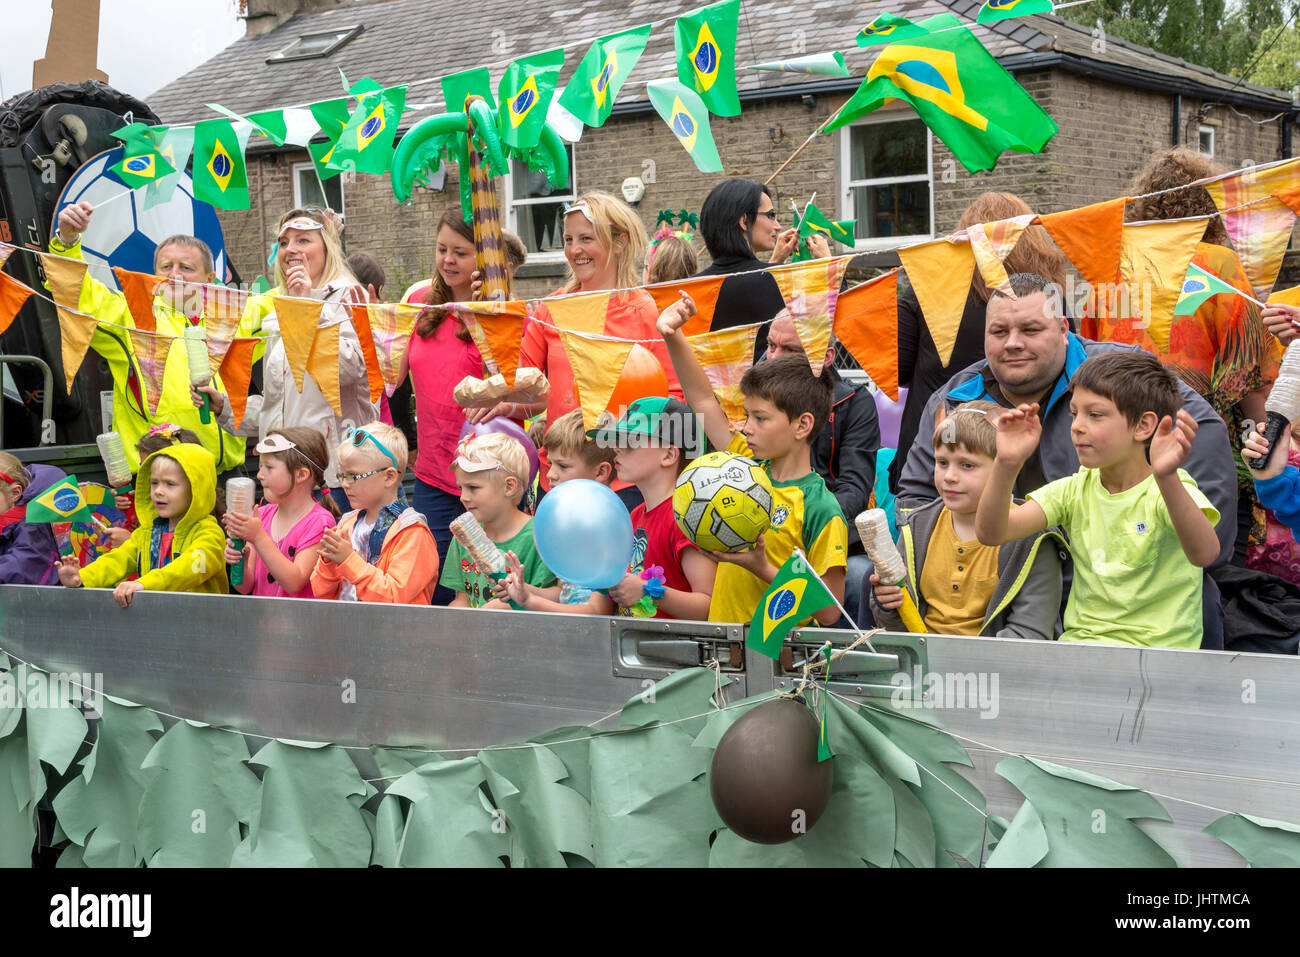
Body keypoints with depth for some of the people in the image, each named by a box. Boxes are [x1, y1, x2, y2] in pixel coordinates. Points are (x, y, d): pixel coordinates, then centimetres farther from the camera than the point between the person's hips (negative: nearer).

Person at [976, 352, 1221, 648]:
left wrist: (1166, 478, -47)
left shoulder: (1173, 489, -9)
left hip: (1155, 648, -4)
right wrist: (1007, 465, -22)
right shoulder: (1074, 490, 7)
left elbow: (1204, 554, -31)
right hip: (1079, 639, 4)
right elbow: (991, 533, -5)